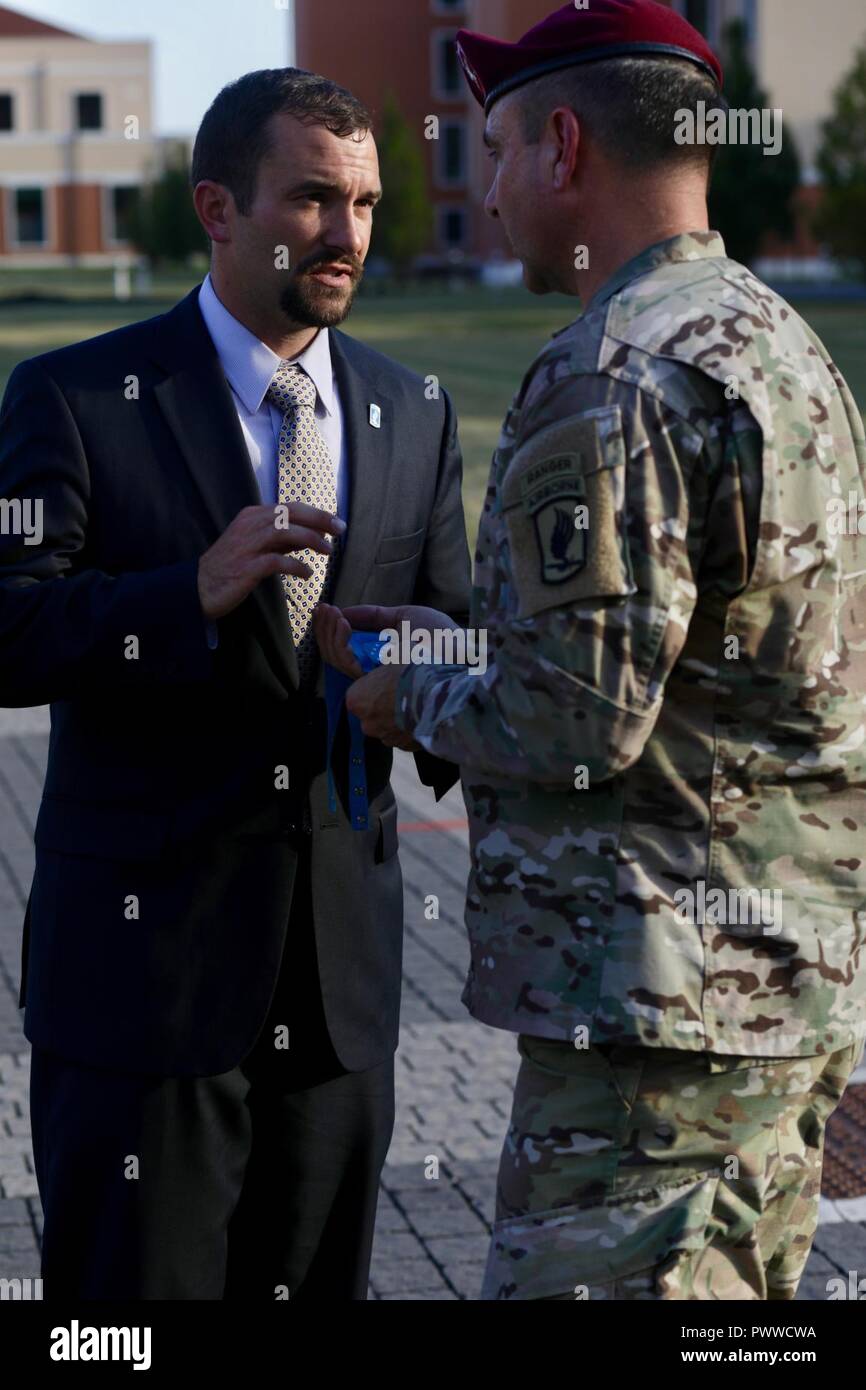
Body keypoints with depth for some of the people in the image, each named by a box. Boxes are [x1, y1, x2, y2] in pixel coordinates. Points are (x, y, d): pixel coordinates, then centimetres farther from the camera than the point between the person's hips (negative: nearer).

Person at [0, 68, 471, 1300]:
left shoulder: (412, 417, 9)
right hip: (147, 954, -4)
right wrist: (195, 596, -28)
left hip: (340, 963, 4)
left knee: (316, 1280, 13)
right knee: (133, 1288, 1)